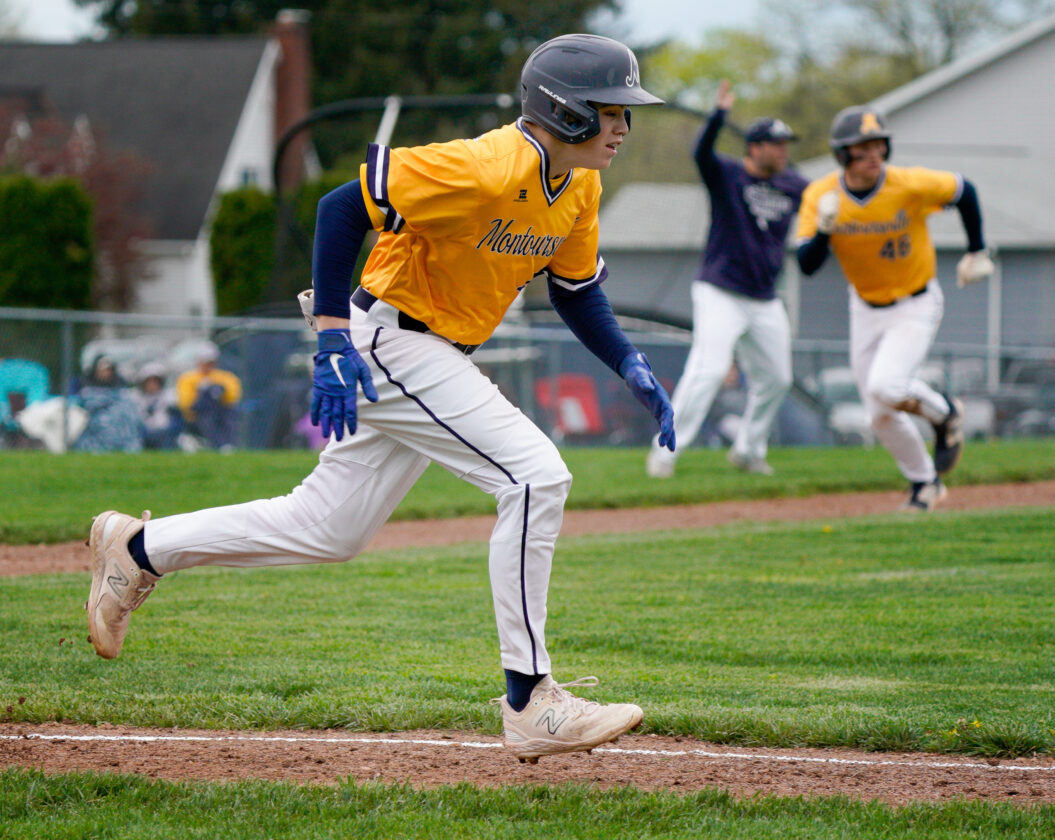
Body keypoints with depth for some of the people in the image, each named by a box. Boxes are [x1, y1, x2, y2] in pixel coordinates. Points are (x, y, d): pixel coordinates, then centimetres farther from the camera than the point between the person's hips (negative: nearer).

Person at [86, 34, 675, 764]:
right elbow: (342, 208, -25)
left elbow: (575, 289, 18)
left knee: (329, 530, 16)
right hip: (389, 343, -10)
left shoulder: (580, 186, 3)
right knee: (535, 477, -20)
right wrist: (334, 343, -28)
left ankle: (139, 549, 31)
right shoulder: (486, 169, -25)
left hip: (440, 360, 10)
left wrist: (631, 366, 3)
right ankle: (530, 703, -16)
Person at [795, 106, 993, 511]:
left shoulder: (910, 185, -24)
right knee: (881, 416, 7)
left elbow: (963, 192, -6)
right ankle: (925, 484, 30)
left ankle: (945, 413, 6)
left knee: (886, 387, -25)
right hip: (865, 308, 4)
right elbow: (807, 264, -18)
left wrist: (977, 253, 2)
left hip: (916, 306, -4)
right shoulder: (820, 196, -16)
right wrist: (824, 227, -37)